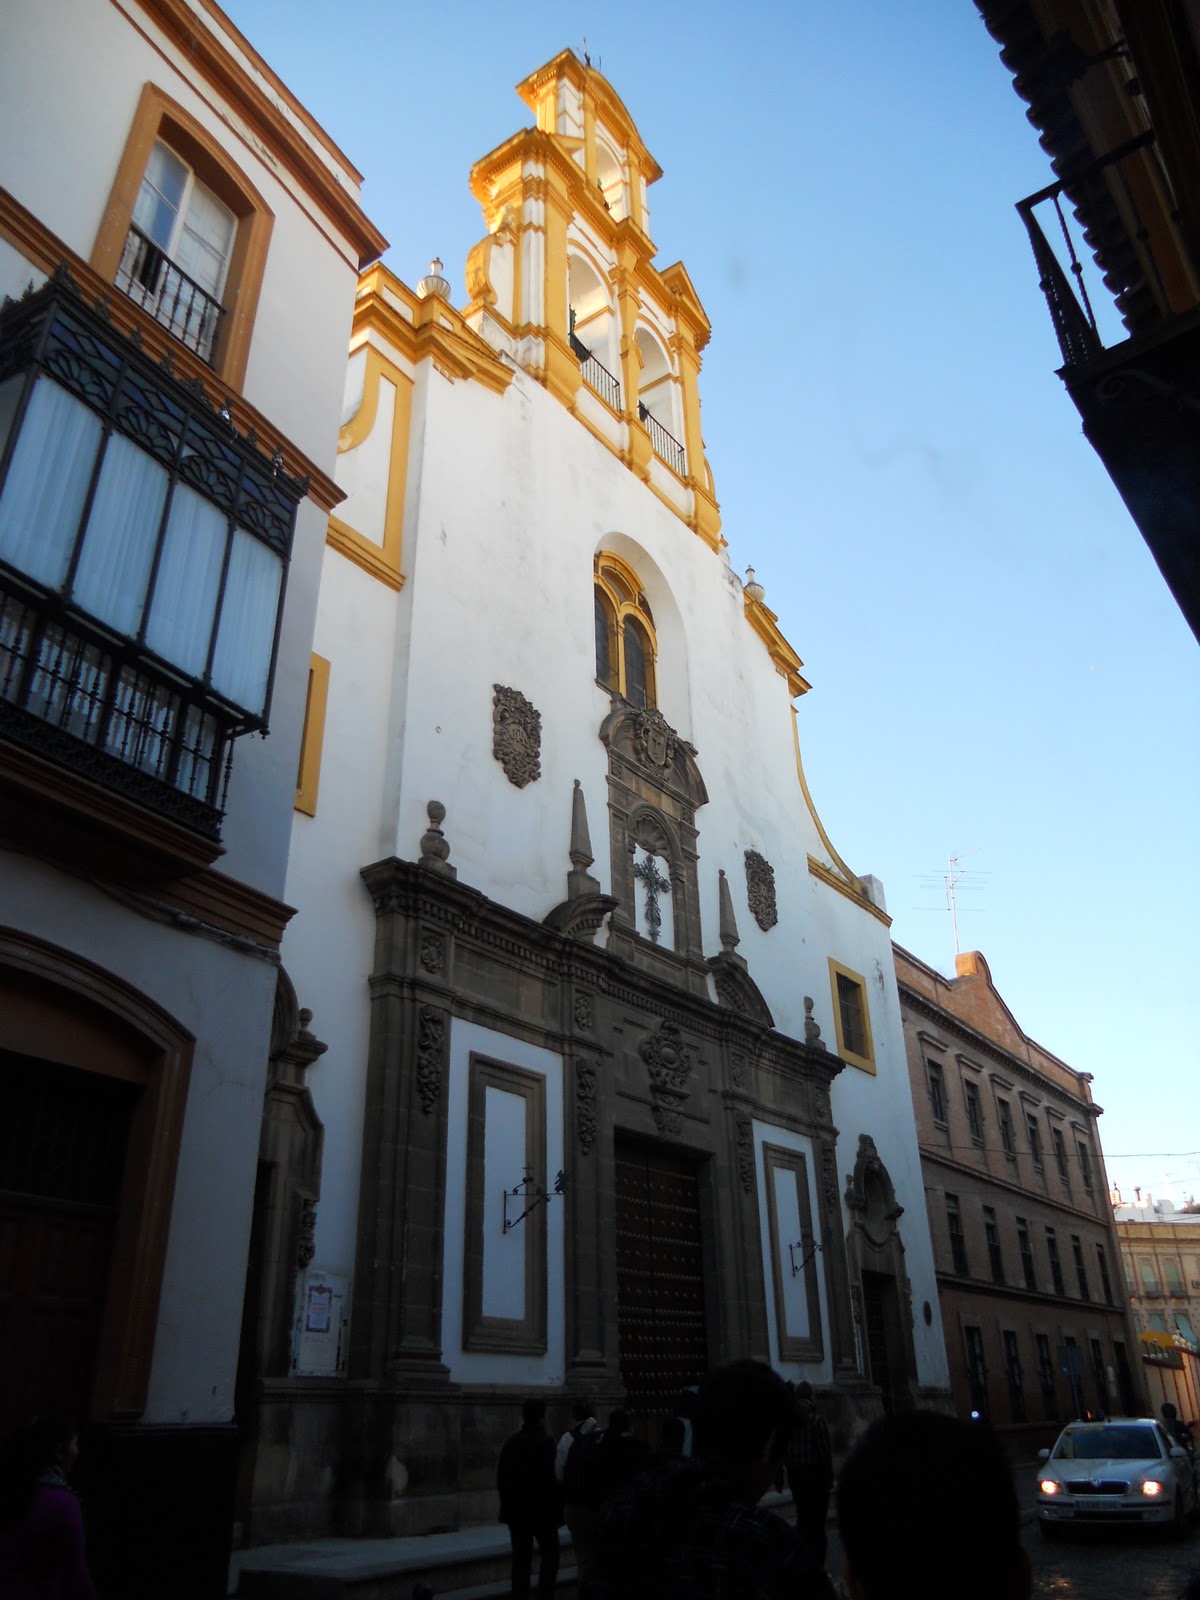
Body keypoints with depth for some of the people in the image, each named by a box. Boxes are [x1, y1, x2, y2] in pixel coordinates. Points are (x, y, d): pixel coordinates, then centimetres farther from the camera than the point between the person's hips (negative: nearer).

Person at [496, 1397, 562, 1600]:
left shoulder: (511, 1443, 3)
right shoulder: (546, 1443, -15)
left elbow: (501, 1477, 7)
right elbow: (553, 1479, -19)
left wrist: (508, 1503, 16)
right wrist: (558, 1506, -8)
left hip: (516, 1510, 5)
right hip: (543, 1509, -5)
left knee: (521, 1558, 11)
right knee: (549, 1553, 10)